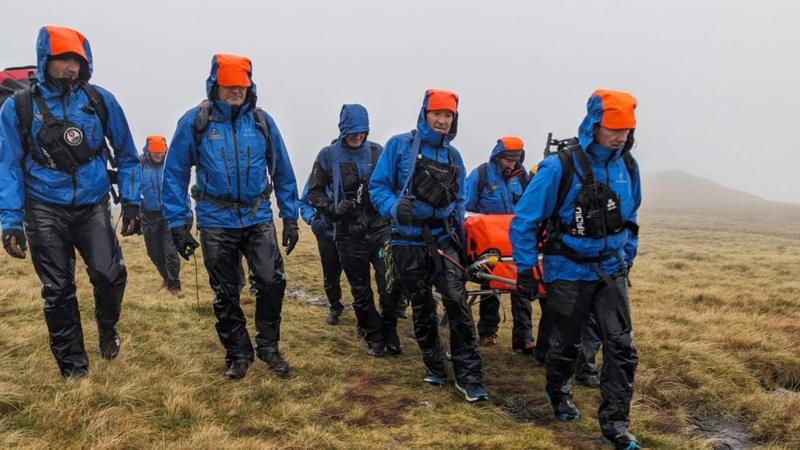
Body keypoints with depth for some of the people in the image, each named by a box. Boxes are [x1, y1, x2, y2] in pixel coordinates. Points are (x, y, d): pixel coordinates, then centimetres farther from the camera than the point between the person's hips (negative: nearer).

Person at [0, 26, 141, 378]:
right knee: (58, 291, 5)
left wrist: (130, 202, 1)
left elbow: (126, 154, 8)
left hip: (93, 206, 0)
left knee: (109, 274, -16)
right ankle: (73, 367, 21)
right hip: (45, 211, 0)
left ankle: (107, 328, 18)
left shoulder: (100, 101, -1)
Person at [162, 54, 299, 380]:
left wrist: (291, 219, 5)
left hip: (258, 218, 1)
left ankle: (268, 346, 12)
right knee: (226, 294, 9)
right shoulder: (195, 121, -4)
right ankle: (238, 354, 27)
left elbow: (283, 173, 7)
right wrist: (177, 225, -5)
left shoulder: (262, 121, 2)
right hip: (216, 222, -1)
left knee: (272, 282, -11)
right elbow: (174, 174, -2)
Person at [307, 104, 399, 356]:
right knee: (360, 290, 8)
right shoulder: (328, 155, 1)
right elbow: (314, 193, 3)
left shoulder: (377, 152, 6)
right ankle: (374, 338, 25)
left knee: (390, 283, -11)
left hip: (380, 228, 0)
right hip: (349, 233, 0)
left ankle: (390, 331, 13)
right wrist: (334, 209, -12)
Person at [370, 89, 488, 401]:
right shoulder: (400, 145, -3)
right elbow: (378, 186, -4)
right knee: (421, 309, 10)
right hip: (408, 243, -2)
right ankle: (435, 368, 28)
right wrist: (395, 207, -22)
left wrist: (459, 234, 9)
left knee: (458, 304, -12)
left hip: (443, 241, 2)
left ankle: (468, 376, -2)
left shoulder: (453, 156, 9)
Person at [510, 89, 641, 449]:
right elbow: (524, 220, -14)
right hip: (569, 272, -4)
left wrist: (627, 259, 18)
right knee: (566, 343, 13)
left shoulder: (627, 167, -1)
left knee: (621, 347, -3)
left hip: (611, 271, 4)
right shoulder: (560, 167, -18)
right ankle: (558, 393, 42)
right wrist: (525, 269, -13)